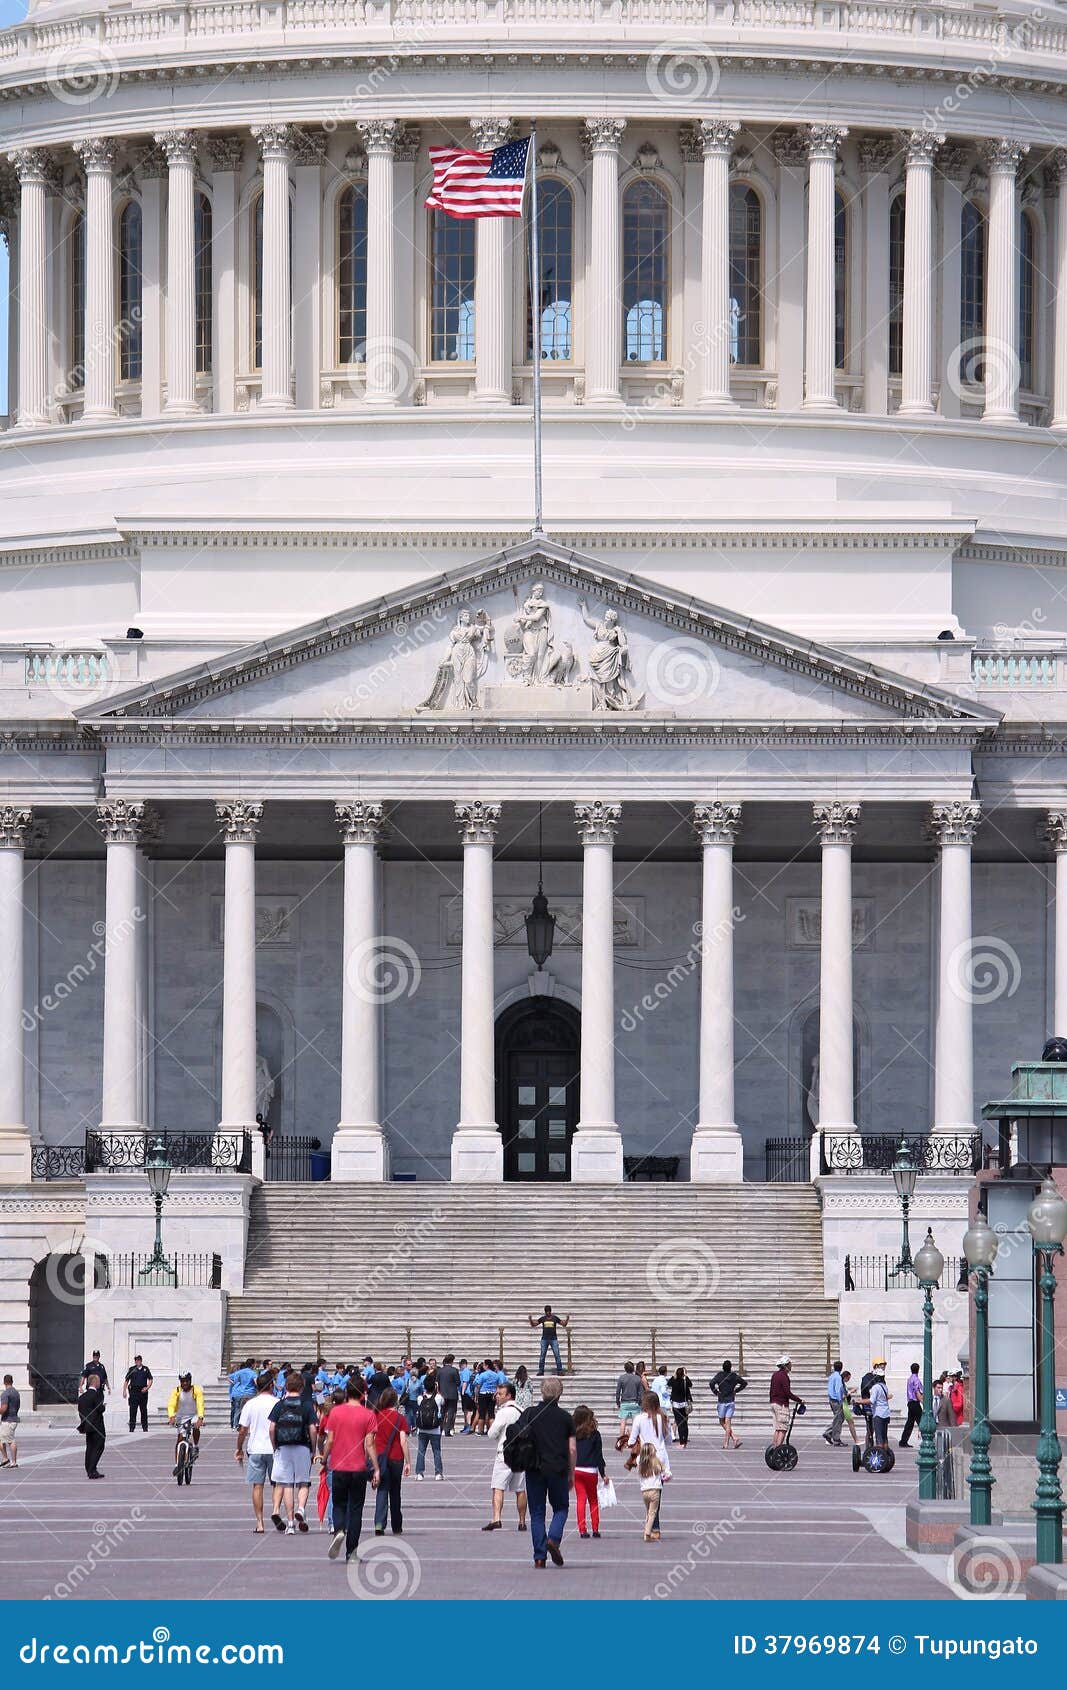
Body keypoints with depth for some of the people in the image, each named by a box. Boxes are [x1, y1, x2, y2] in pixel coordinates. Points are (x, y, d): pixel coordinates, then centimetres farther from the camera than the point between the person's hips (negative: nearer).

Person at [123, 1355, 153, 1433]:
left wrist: (147, 1388, -6)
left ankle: (145, 1427, 14)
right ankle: (132, 1427, -2)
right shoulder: (131, 1369, 7)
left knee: (144, 1410, 6)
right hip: (133, 1391, -1)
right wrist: (124, 1391, -2)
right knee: (133, 1410, -5)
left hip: (143, 1391, 1)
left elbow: (150, 1380, 11)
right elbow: (126, 1381, 8)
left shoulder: (146, 1369, 9)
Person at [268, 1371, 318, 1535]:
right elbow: (313, 1430, -6)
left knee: (286, 1485, 5)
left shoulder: (279, 1405, 3)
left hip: (283, 1448, 1)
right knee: (303, 1483, 11)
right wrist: (313, 1448, 6)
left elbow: (272, 1428, -2)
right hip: (302, 1448, -1)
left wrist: (275, 1447, 9)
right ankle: (301, 1508, -17)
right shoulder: (307, 1406, -2)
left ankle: (290, 1523, 3)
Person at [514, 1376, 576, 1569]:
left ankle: (539, 1557, 2)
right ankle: (554, 1538, -10)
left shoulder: (529, 1414, 0)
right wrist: (571, 1474, 11)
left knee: (537, 1513, 7)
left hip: (535, 1469, 1)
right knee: (561, 1508, 16)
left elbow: (516, 1438, -3)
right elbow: (572, 1449, 0)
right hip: (558, 1470, -1)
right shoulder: (565, 1417, 0)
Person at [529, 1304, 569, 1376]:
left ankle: (560, 1370, -2)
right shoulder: (542, 1319, 5)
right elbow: (533, 1324, 8)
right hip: (544, 1339, 1)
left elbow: (564, 1324, 9)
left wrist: (567, 1319, -9)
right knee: (542, 1355, 1)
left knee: (557, 1355, -6)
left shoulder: (555, 1318, 3)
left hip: (553, 1339, -1)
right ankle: (540, 1371, 6)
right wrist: (530, 1319, -10)